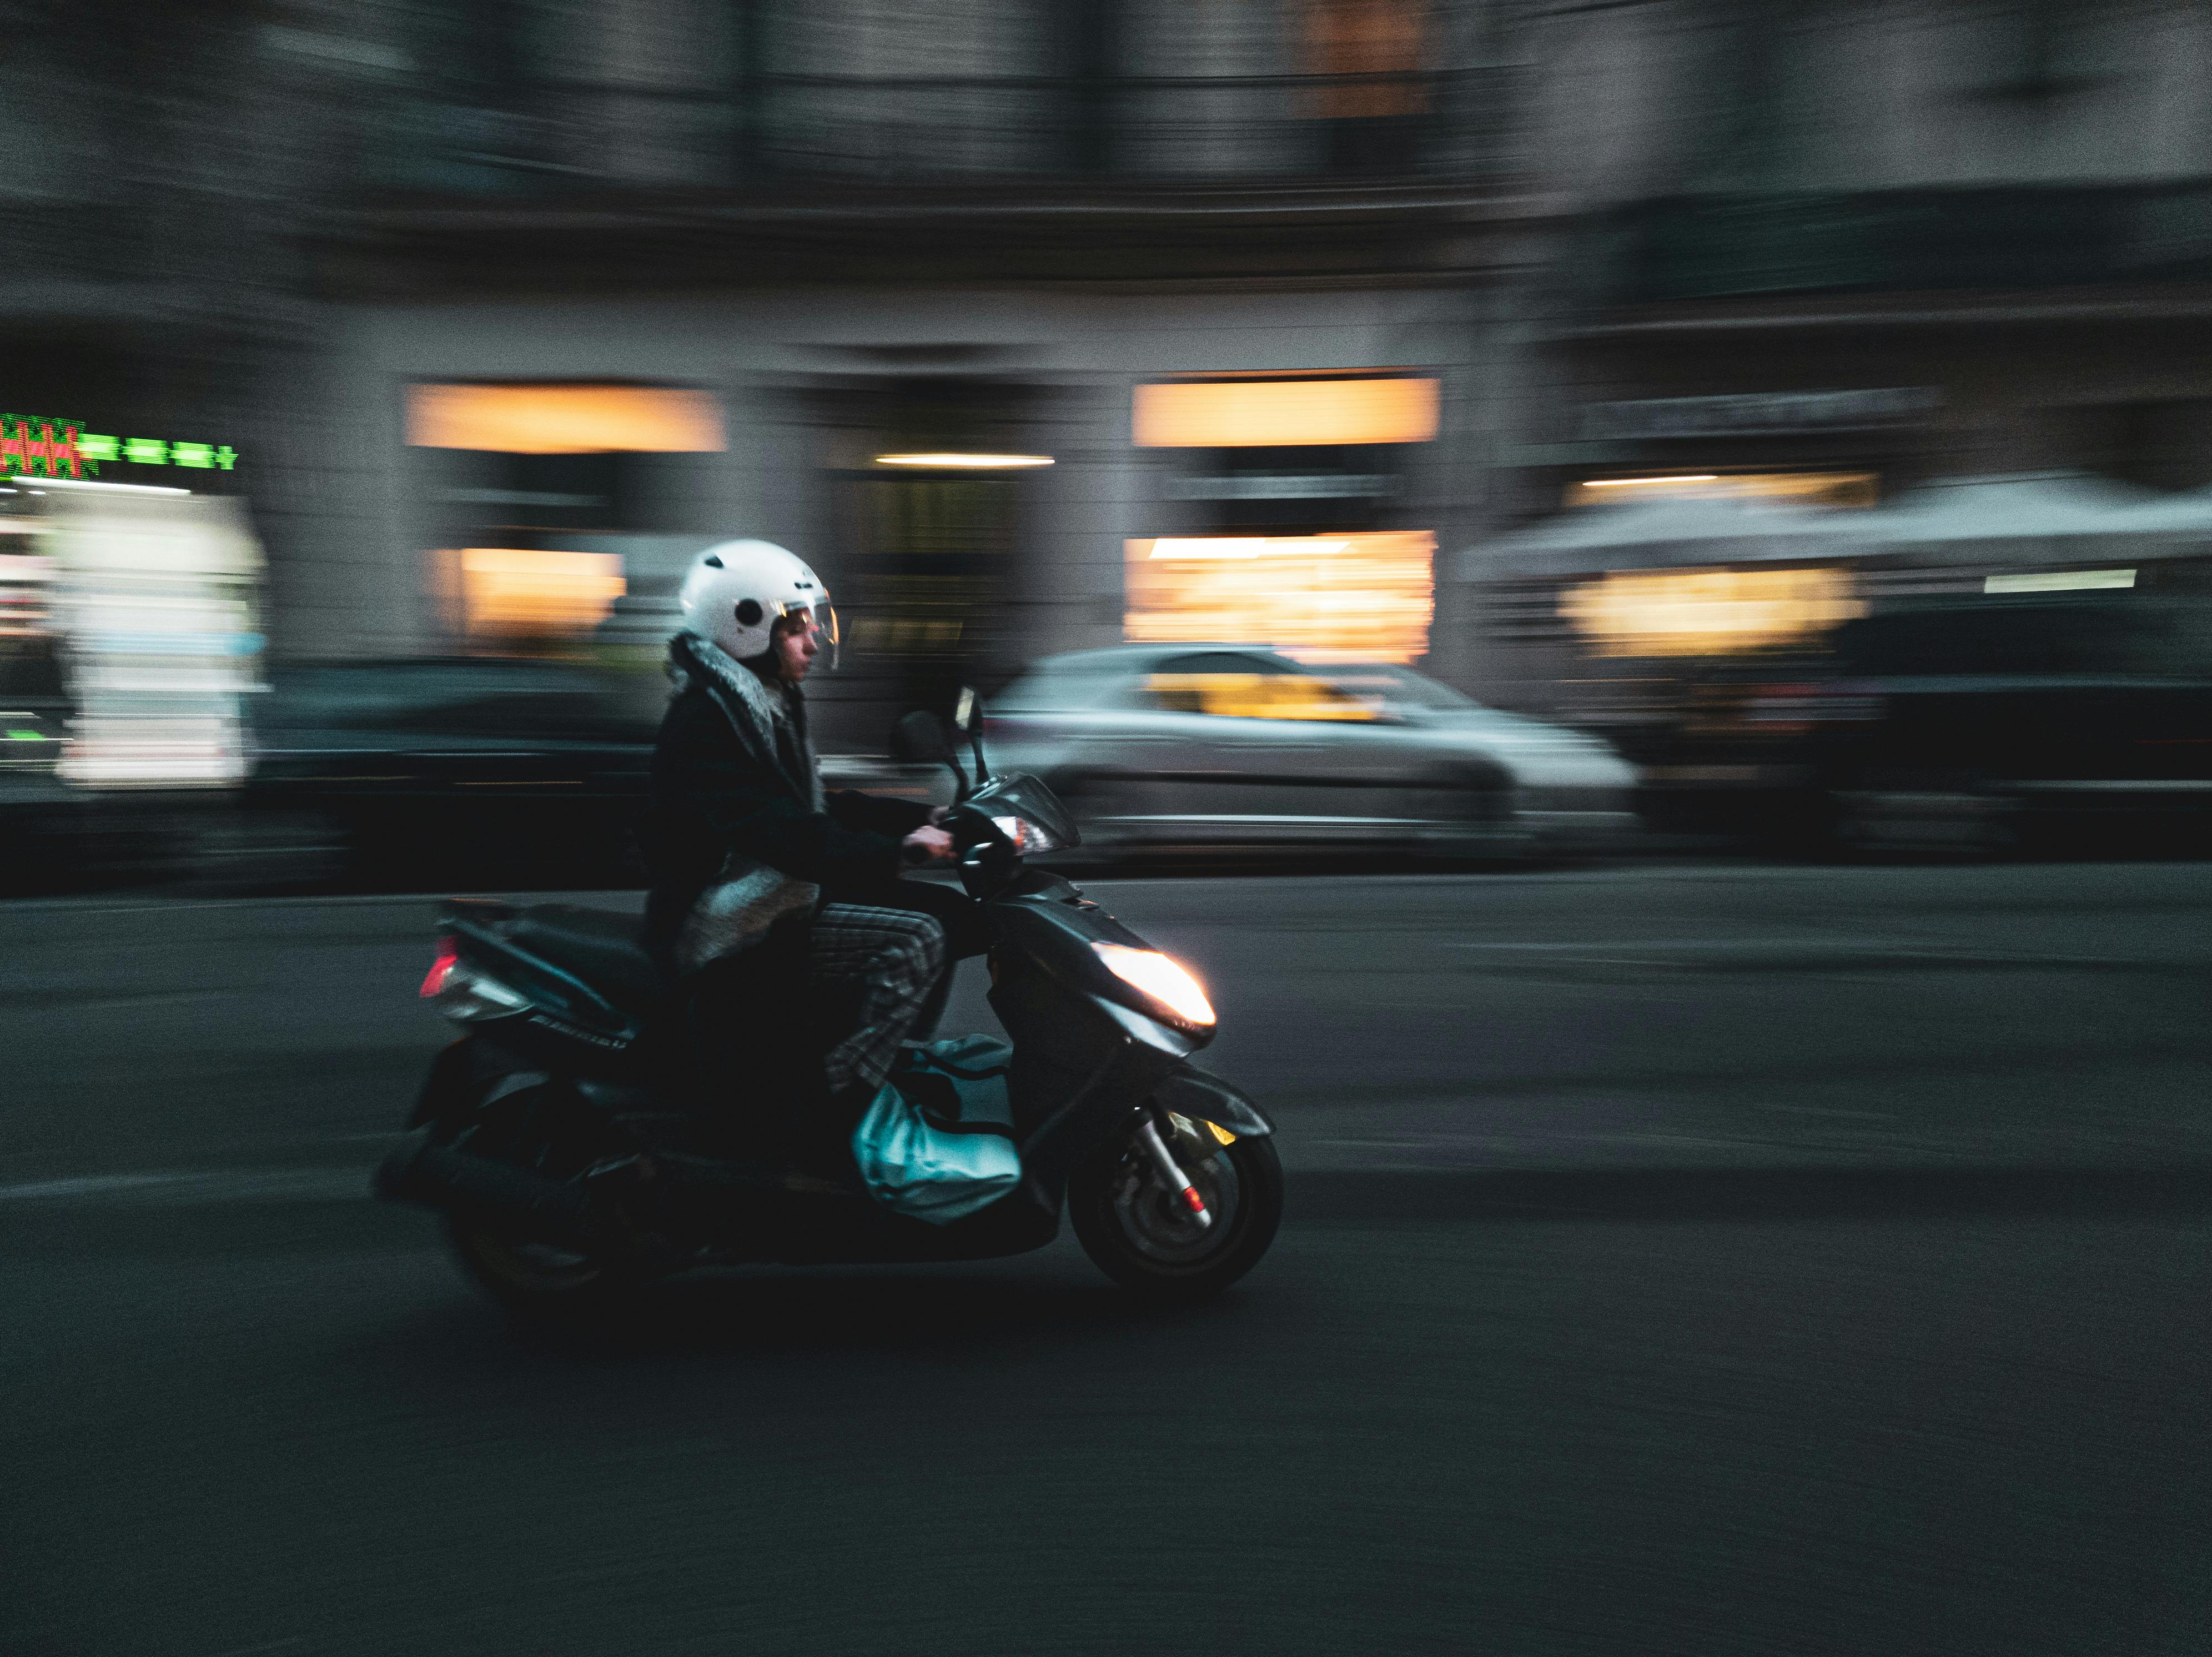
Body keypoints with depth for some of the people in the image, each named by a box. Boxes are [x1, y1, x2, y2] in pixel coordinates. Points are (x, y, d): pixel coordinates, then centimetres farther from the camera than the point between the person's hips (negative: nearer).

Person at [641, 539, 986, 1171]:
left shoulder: (766, 705, 14)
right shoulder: (704, 720, -17)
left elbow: (816, 808, 17)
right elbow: (775, 829, -30)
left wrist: (922, 819, 6)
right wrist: (894, 851, -38)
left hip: (778, 894, 10)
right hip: (732, 935, -10)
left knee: (947, 911, 5)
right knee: (918, 938, -23)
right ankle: (833, 1114, -18)